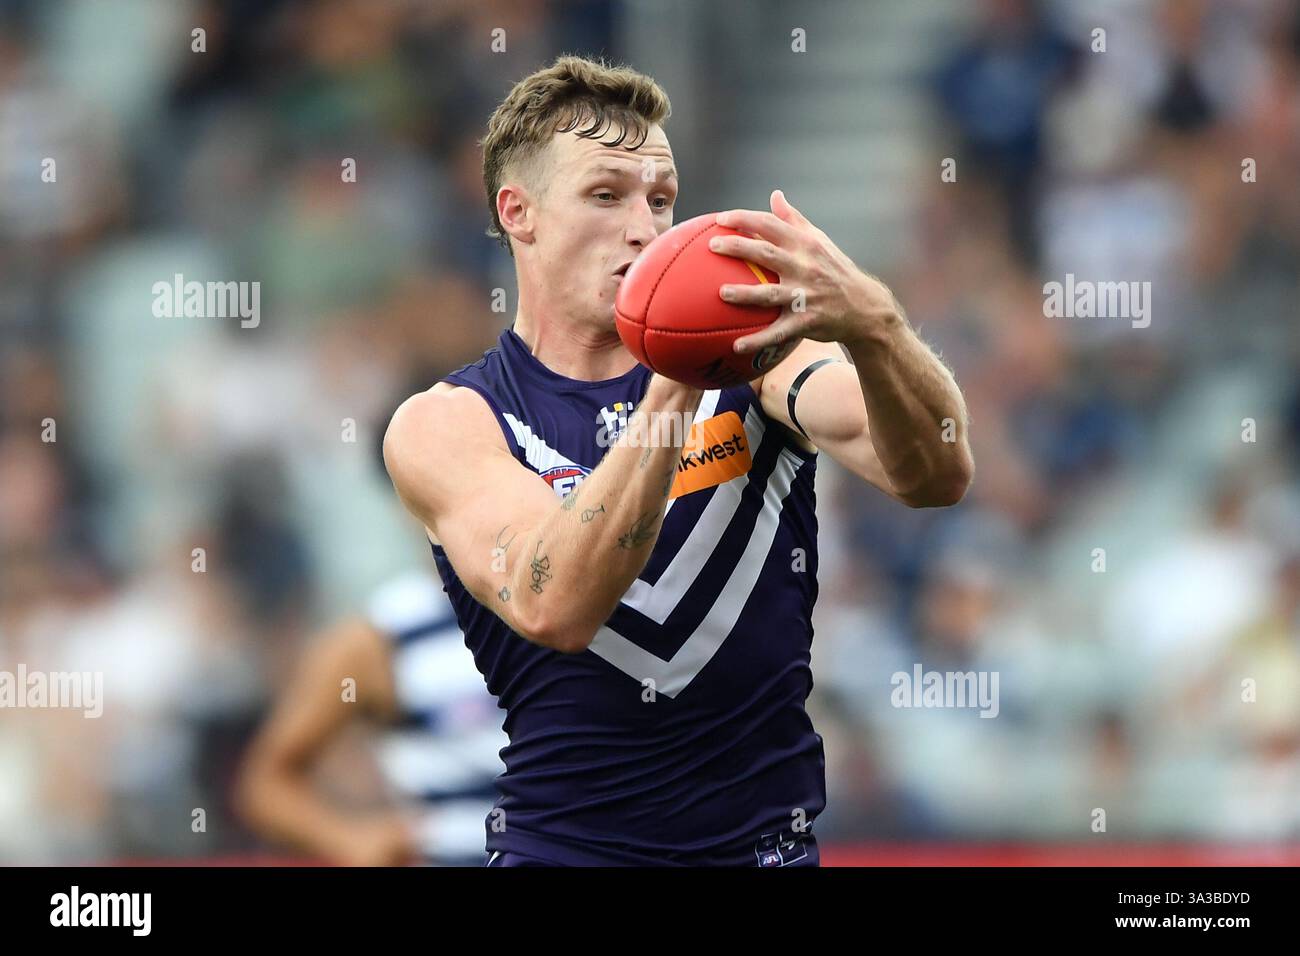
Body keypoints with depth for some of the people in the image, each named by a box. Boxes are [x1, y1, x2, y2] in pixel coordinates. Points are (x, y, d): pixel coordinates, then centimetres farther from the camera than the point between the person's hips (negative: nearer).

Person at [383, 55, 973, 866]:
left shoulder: (751, 356, 3)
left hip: (770, 842, 2)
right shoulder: (445, 425, -2)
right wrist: (678, 383, -32)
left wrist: (871, 324, -35)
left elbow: (935, 477, -15)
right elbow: (552, 607, -21)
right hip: (561, 847, -2)